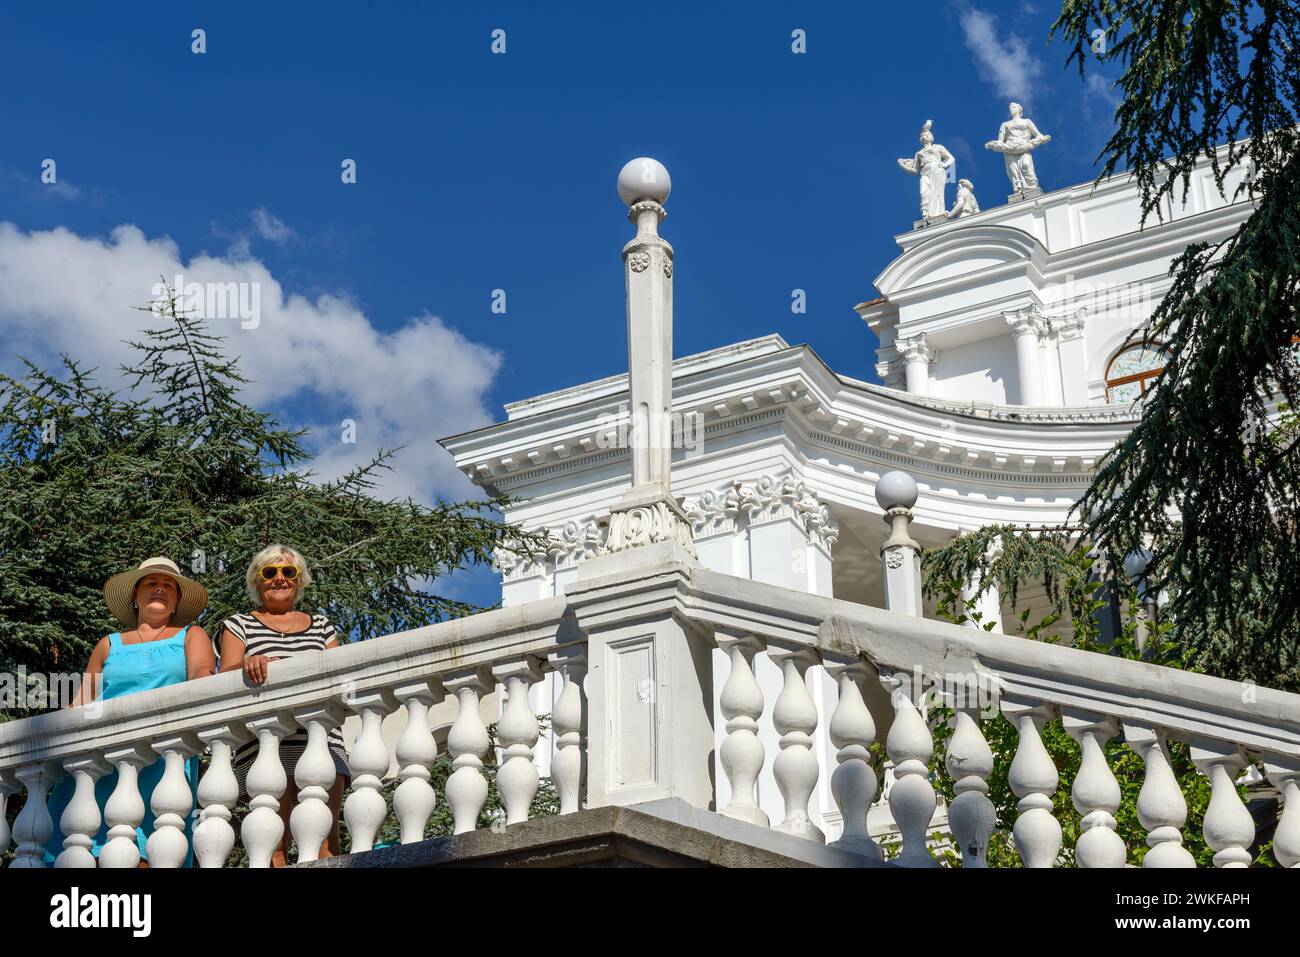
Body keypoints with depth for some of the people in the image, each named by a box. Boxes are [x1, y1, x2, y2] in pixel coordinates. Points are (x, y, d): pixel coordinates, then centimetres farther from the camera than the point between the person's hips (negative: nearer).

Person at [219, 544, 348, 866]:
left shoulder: (320, 625, 25)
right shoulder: (239, 625, 18)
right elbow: (225, 678, 4)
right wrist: (248, 664, -19)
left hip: (321, 740, 2)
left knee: (326, 842, -13)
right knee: (273, 845, -11)